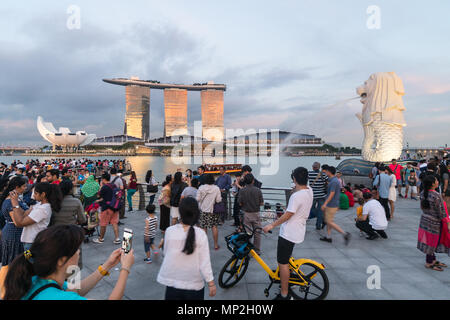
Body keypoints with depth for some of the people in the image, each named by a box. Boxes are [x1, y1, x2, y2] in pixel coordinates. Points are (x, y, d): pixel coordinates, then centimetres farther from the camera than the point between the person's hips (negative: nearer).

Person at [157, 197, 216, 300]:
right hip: (194, 284, -1)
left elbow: (165, 253, 2)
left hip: (172, 282, 2)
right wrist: (211, 283, -5)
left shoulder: (169, 231, -12)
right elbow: (204, 262, -15)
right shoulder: (200, 234, -18)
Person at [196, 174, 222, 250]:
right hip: (213, 210, 0)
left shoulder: (201, 188, -8)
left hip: (203, 210, 0)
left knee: (203, 228, 9)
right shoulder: (216, 188, -8)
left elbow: (197, 199, -6)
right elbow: (218, 200, -8)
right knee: (214, 227, 8)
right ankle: (216, 245, 14)